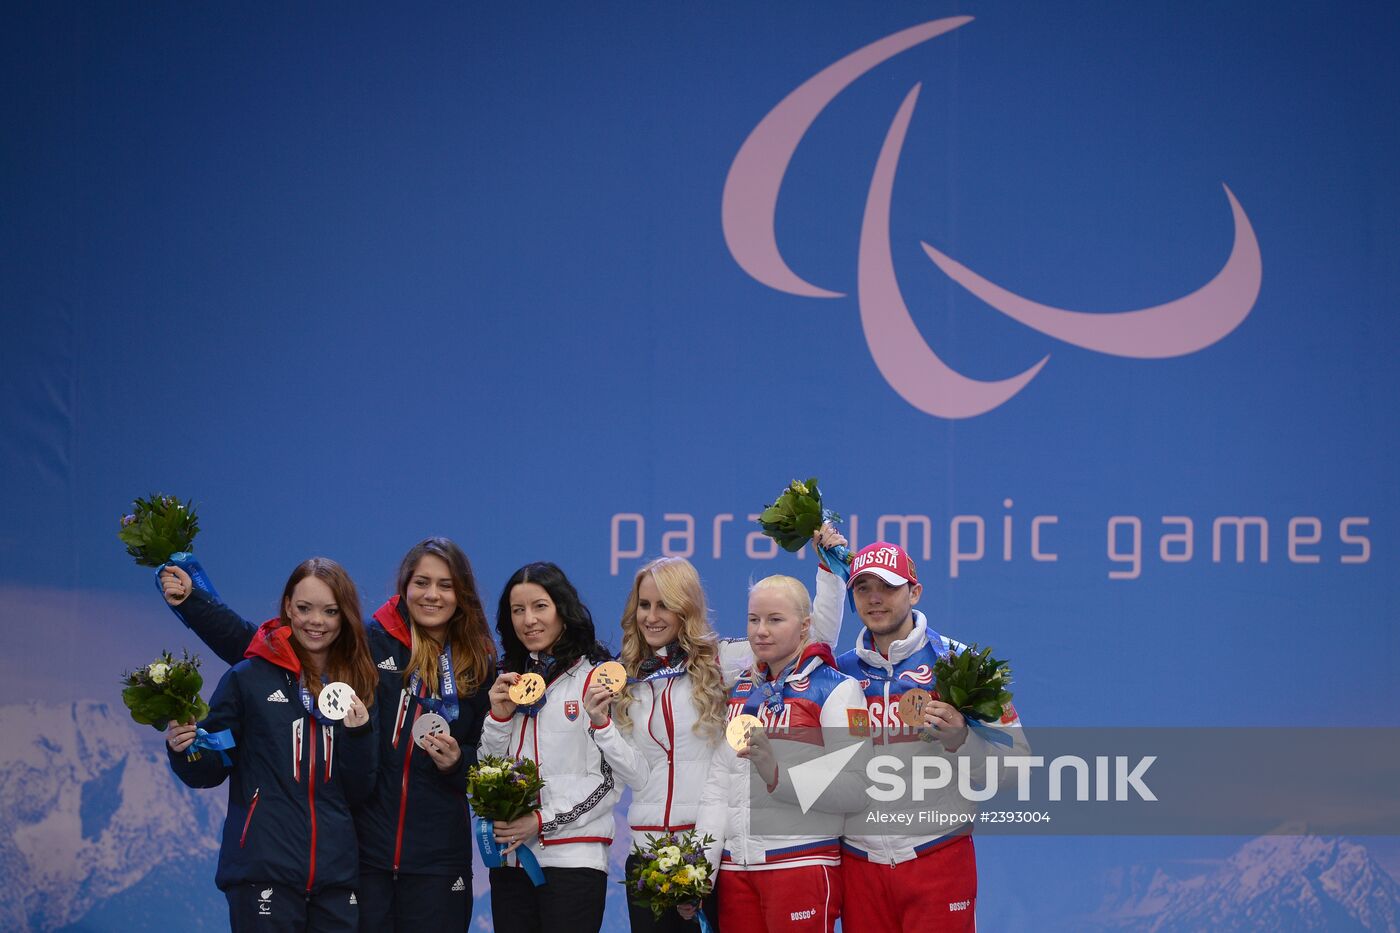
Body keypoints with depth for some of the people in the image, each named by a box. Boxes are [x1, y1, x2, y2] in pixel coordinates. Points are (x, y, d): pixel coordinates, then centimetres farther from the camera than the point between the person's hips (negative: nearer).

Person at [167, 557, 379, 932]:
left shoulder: (357, 686, 10)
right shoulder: (249, 677, 0)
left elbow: (358, 793, 9)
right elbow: (209, 771, 3)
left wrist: (359, 734, -7)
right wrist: (185, 750, -18)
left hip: (335, 873, 3)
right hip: (264, 872, -3)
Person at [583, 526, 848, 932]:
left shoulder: (723, 661, -1)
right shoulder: (628, 683, 11)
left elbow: (818, 638, -6)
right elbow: (639, 774, 2)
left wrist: (829, 569, -9)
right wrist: (603, 725, -9)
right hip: (650, 848, 4)